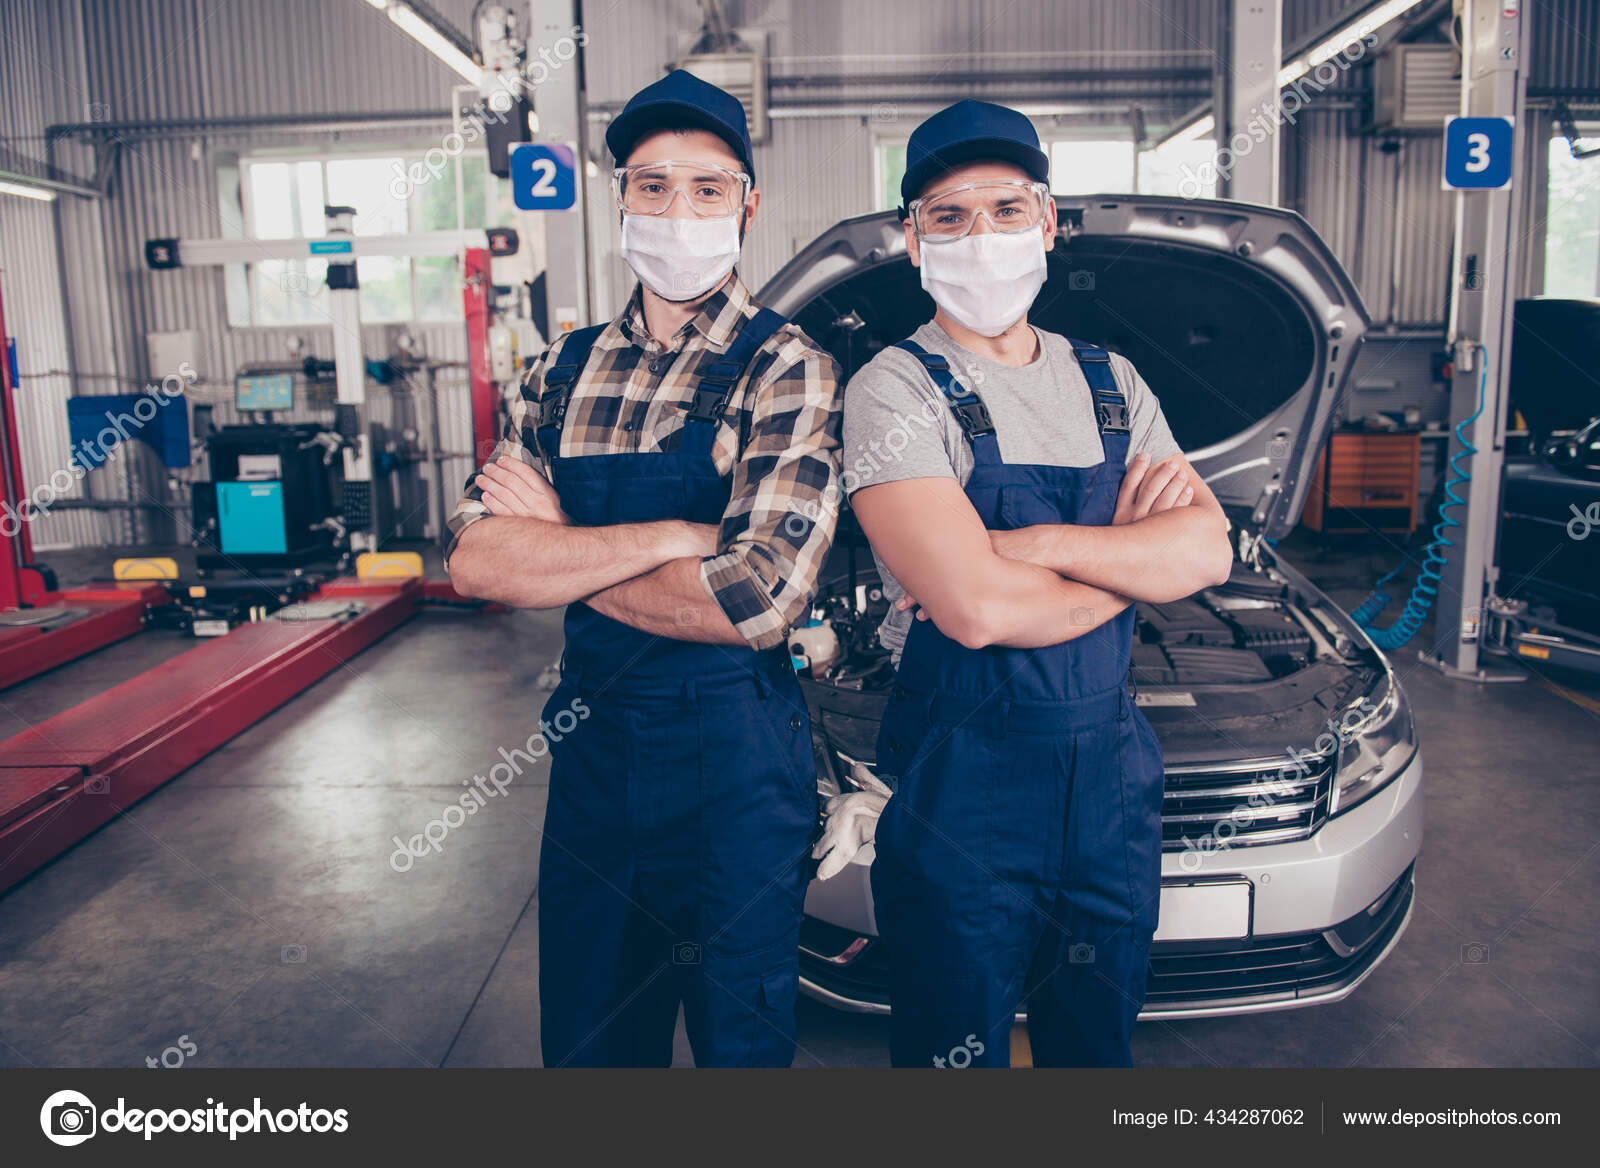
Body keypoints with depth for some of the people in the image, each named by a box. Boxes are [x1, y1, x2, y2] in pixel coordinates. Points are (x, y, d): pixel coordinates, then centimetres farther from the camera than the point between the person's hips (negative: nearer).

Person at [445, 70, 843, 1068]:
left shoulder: (787, 370, -10)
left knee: (740, 1039, 15)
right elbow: (475, 557, -7)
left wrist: (561, 549, -12)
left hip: (732, 760, -4)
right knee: (584, 1041, 22)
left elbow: (757, 602, -23)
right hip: (590, 746, 5)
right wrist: (672, 537, -19)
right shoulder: (567, 369, 5)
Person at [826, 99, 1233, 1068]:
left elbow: (1208, 551, -4)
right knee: (957, 1050, 12)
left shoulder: (1111, 384, 9)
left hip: (1113, 771, 6)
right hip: (961, 791, -5)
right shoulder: (896, 390, -11)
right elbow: (976, 610, -23)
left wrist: (1040, 544, -17)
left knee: (1098, 1047, 23)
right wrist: (1131, 551, -7)